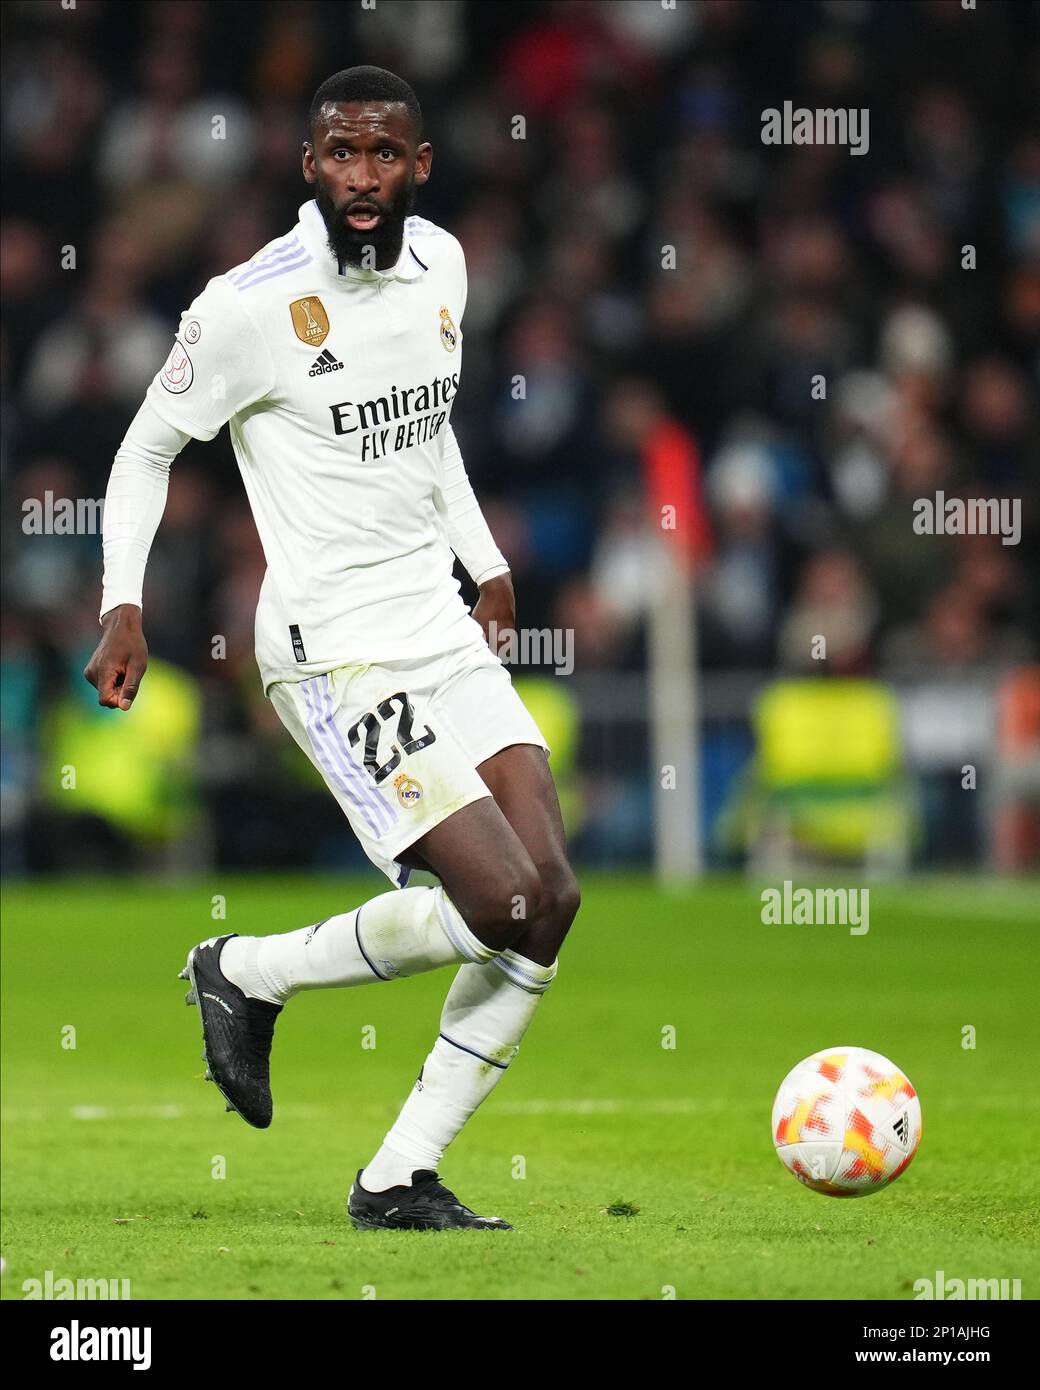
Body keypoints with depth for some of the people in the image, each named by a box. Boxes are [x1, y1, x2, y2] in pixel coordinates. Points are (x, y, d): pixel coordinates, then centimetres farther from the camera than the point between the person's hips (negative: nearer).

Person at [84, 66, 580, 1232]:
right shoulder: (251, 306, -14)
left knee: (552, 903, -4)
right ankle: (248, 975, 7)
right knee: (501, 904, -16)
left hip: (445, 632, 8)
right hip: (335, 654, -8)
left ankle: (399, 1181, 3)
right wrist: (122, 603, -11)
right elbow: (146, 448, -2)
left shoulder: (439, 264, 7)